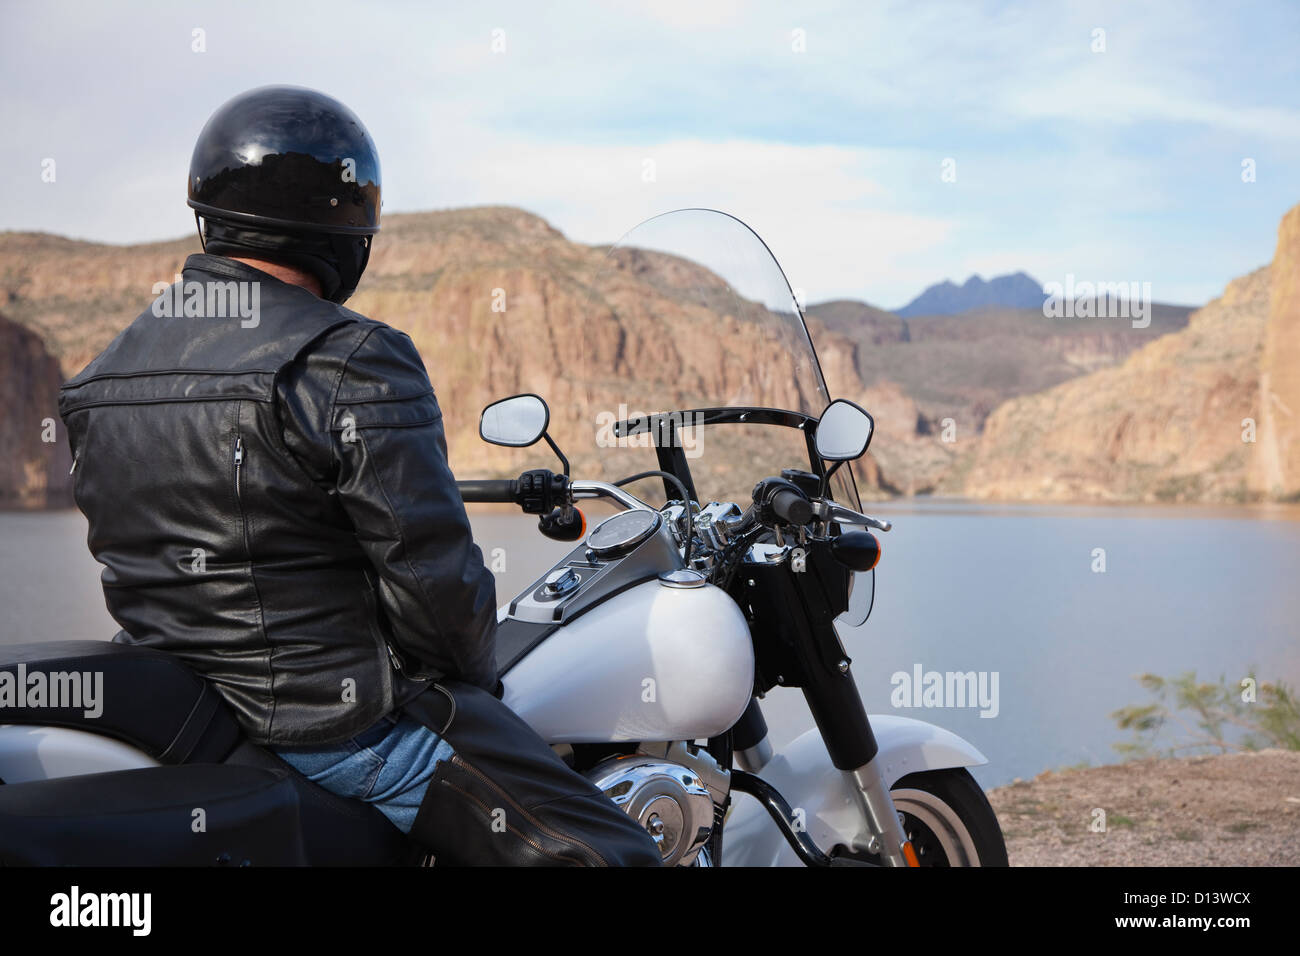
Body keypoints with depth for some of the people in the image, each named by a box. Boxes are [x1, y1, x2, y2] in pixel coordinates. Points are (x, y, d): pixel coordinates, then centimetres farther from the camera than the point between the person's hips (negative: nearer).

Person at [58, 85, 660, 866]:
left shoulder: (104, 373, 7)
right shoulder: (354, 362, -18)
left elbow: (134, 557, 14)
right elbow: (430, 571, -18)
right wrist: (474, 681, 1)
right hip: (343, 729, -8)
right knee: (611, 850, -6)